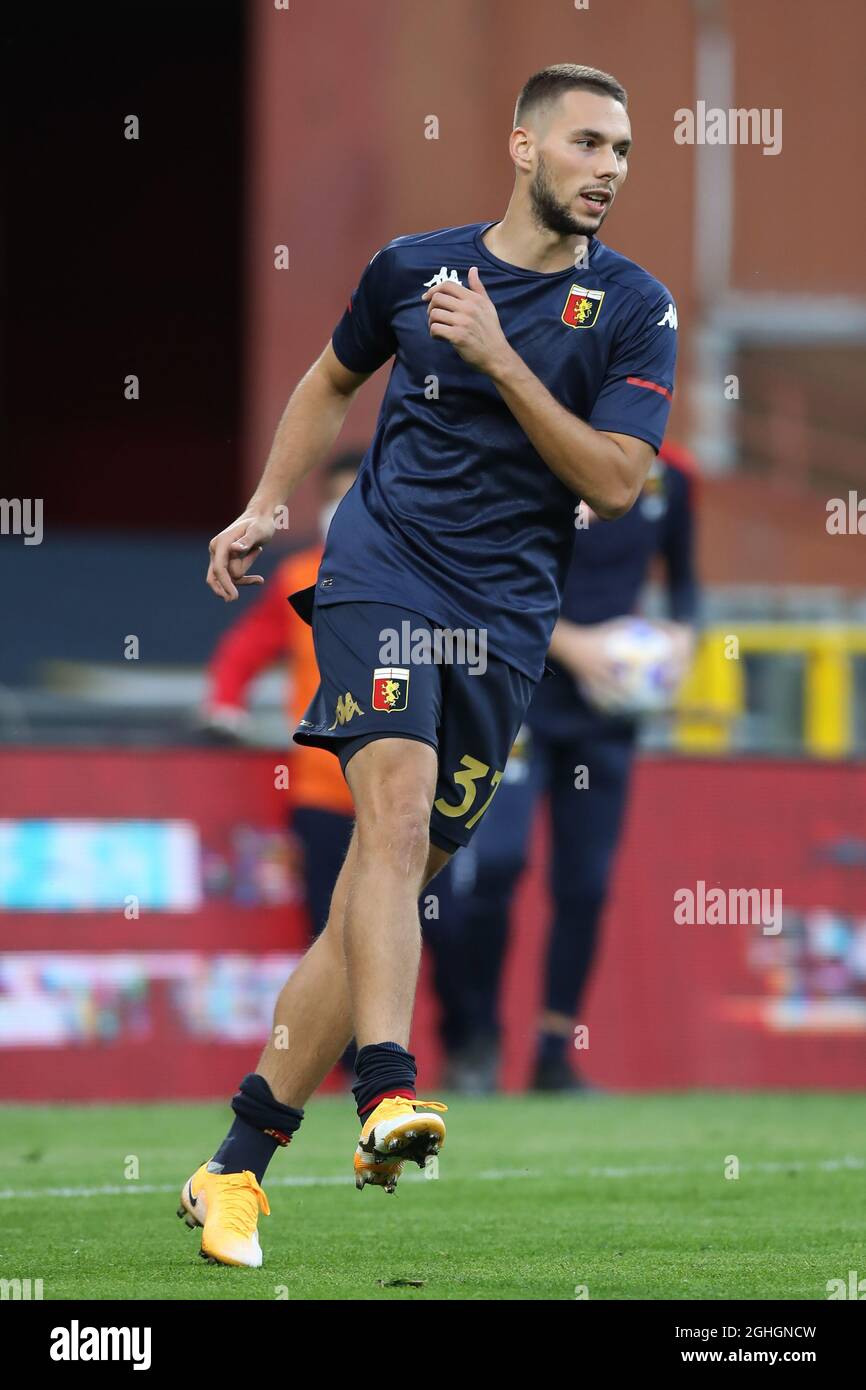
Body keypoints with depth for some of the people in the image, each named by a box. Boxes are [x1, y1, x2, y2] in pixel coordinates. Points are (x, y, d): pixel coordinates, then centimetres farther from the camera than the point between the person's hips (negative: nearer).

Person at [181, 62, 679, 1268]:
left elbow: (617, 482, -8)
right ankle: (388, 1090, -40)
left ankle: (238, 1166, 9)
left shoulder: (634, 309, 2)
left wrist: (502, 362, -15)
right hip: (380, 570, -1)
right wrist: (264, 510, 19)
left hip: (505, 617, 1)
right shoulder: (414, 266, 6)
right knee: (397, 810, -27)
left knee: (381, 888, 2)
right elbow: (334, 379, 26)